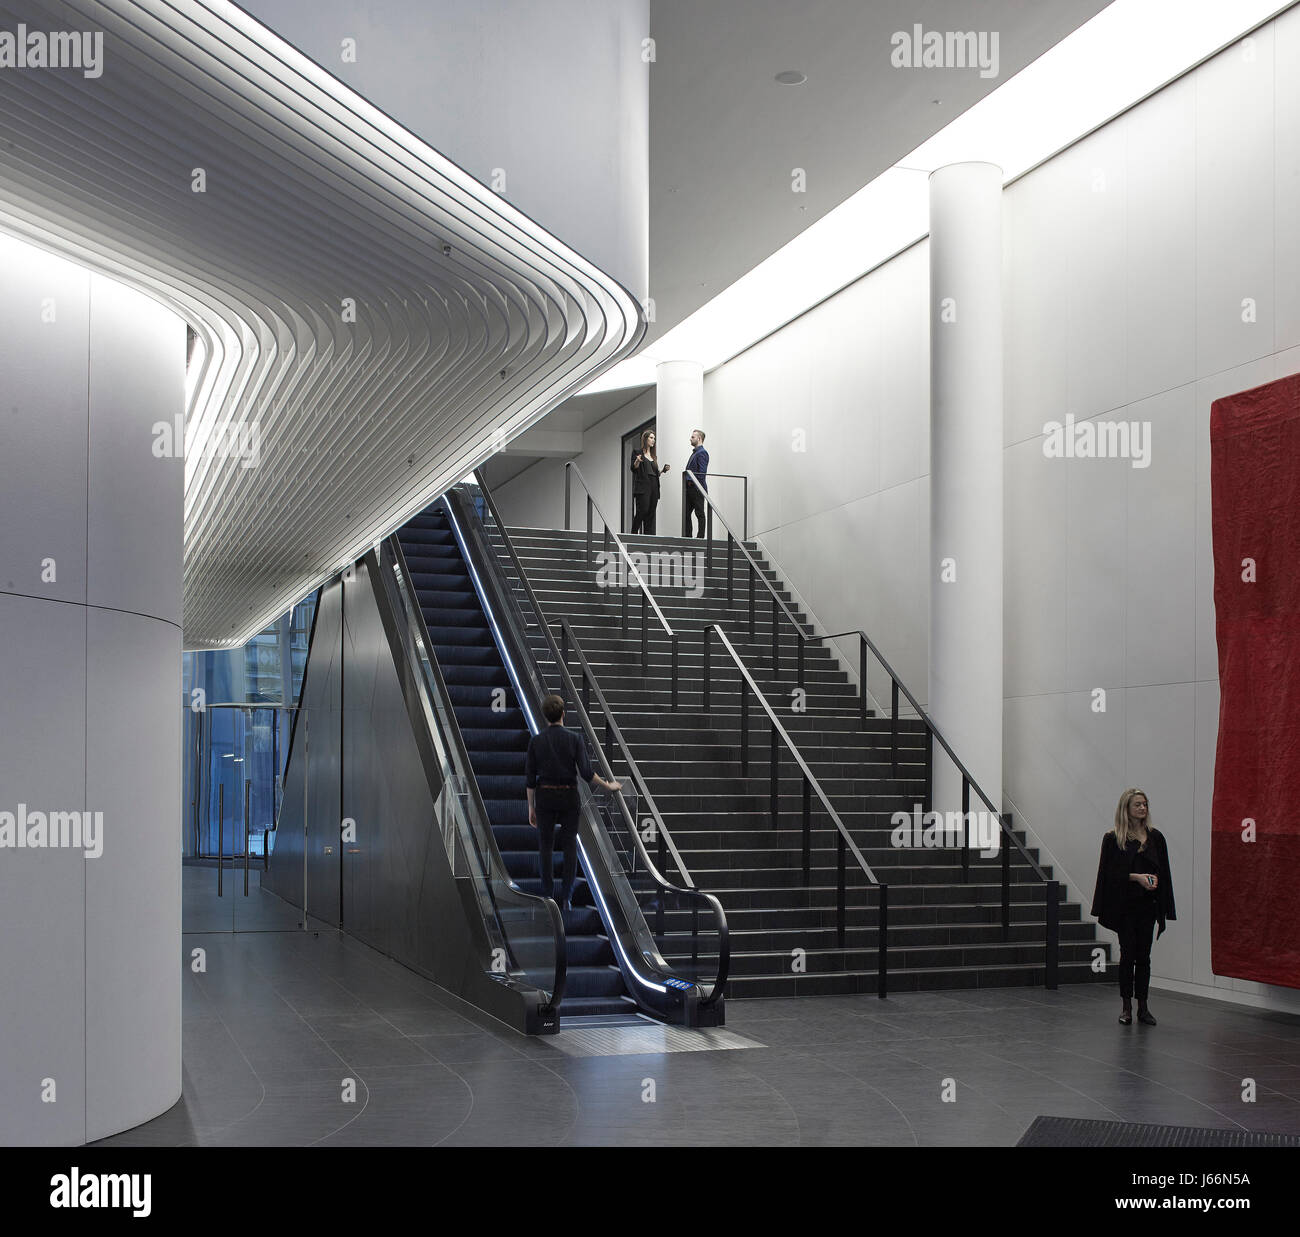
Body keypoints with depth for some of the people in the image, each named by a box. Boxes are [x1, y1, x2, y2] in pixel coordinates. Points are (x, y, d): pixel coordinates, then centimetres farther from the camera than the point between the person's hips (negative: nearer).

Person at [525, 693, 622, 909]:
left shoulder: (536, 741, -4)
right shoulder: (574, 739, -8)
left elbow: (530, 777, -2)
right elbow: (586, 772, -11)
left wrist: (531, 807, 6)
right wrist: (608, 786, 4)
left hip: (544, 797, 1)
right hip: (568, 796, -1)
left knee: (546, 845, 10)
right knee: (570, 845, 6)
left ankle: (547, 894, 11)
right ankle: (566, 896, -1)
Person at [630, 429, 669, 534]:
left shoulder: (654, 456, 22)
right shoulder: (637, 451, 5)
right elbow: (633, 469, -1)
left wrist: (663, 470, 5)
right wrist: (637, 461, -19)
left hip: (654, 486, 6)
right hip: (642, 486, -6)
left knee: (651, 514, 0)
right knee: (642, 511, -18)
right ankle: (633, 533, -10)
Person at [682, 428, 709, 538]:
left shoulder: (702, 453, -10)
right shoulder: (694, 452, 20)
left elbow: (702, 472, -18)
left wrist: (693, 483, -20)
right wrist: (687, 482, 14)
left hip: (697, 488, -10)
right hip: (689, 488, 10)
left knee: (699, 514, -5)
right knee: (686, 513, 8)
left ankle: (700, 536, -2)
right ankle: (687, 536, 12)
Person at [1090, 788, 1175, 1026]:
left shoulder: (1155, 836, 8)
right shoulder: (1113, 838, -2)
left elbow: (1163, 871, 11)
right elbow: (1110, 872, -6)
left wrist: (1154, 879, -6)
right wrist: (1136, 877, -15)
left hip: (1148, 904, 3)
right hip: (1124, 904, -3)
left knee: (1143, 955, 5)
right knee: (1128, 953, 0)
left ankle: (1142, 1007, 11)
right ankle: (1126, 1006, 9)